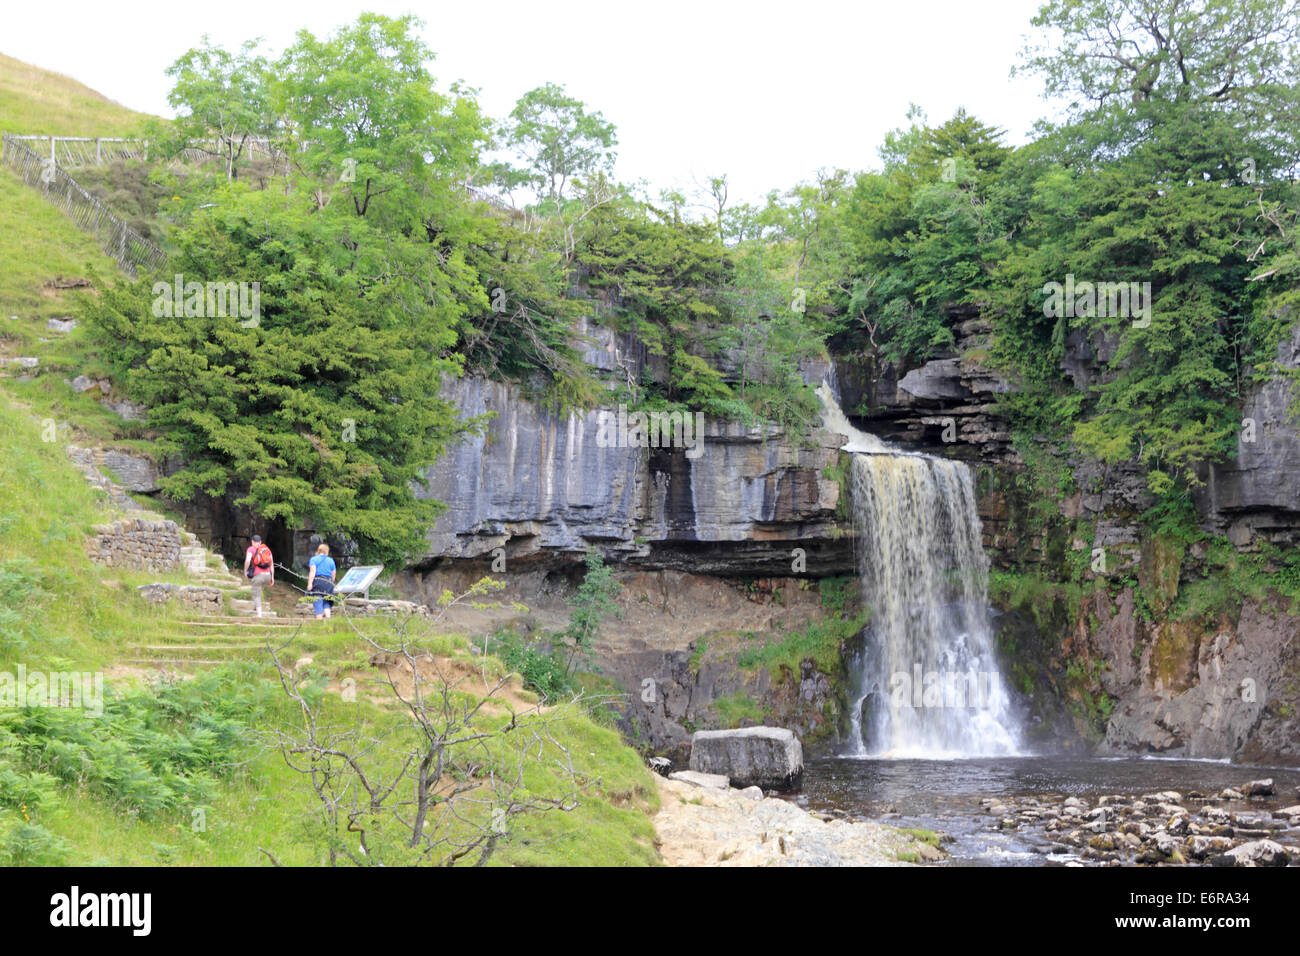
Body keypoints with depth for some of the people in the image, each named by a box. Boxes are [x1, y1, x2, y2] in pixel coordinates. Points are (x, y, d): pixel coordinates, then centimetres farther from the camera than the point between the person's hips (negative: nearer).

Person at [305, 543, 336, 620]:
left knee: (318, 601, -6)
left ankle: (319, 619, -13)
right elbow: (333, 575, 14)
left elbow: (312, 571, -8)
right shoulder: (331, 560, 15)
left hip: (318, 582, -3)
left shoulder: (314, 559, 6)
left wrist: (310, 583, -13)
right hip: (328, 583, 4)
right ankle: (328, 616, -7)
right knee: (326, 602, 12)